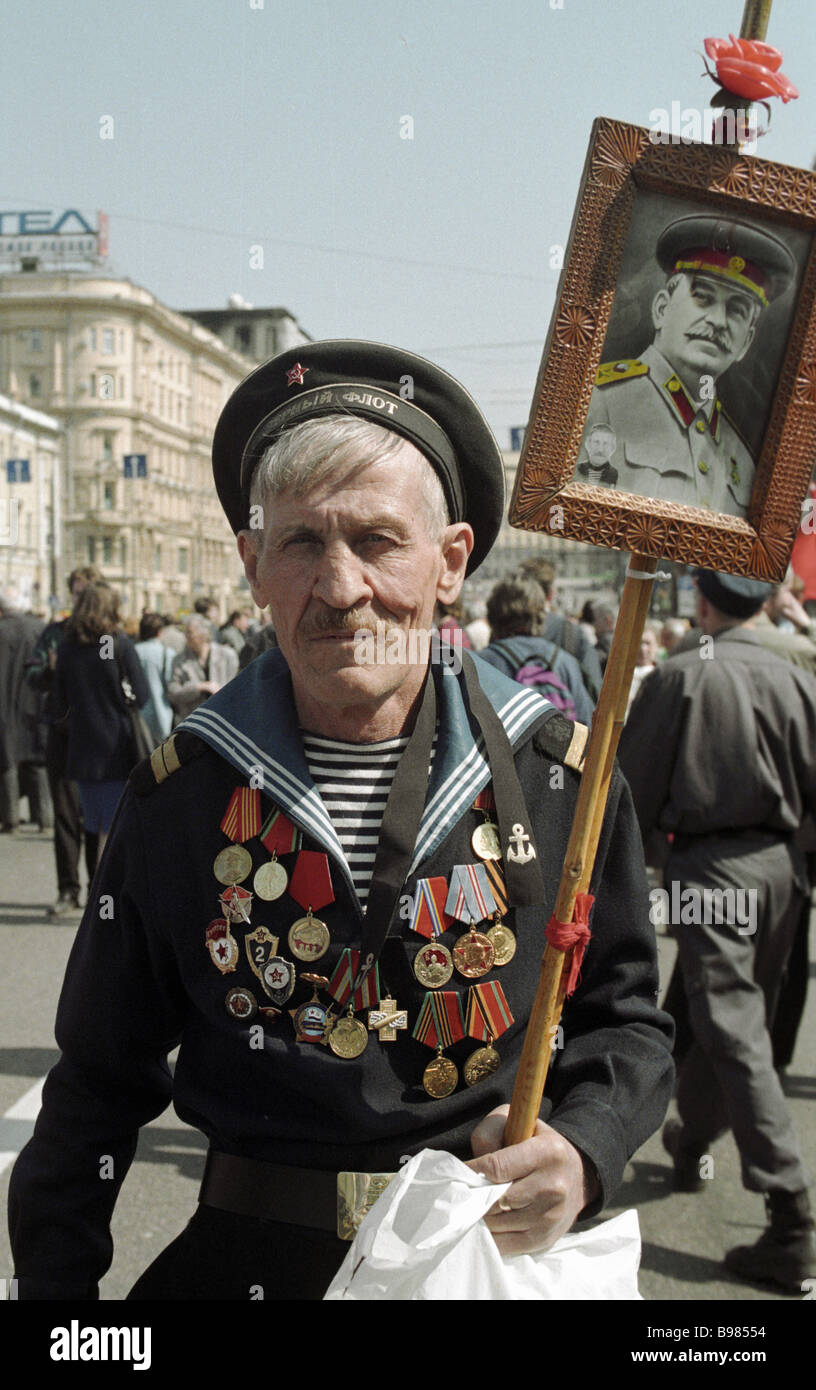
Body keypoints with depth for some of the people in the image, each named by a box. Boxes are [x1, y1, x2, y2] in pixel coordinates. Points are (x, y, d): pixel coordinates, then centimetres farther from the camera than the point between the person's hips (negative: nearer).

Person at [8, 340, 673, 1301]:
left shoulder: (560, 773, -9)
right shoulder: (180, 791, -8)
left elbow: (625, 1018, 1)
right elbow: (102, 1077, 1)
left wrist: (579, 1153, -17)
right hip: (250, 1263, 1)